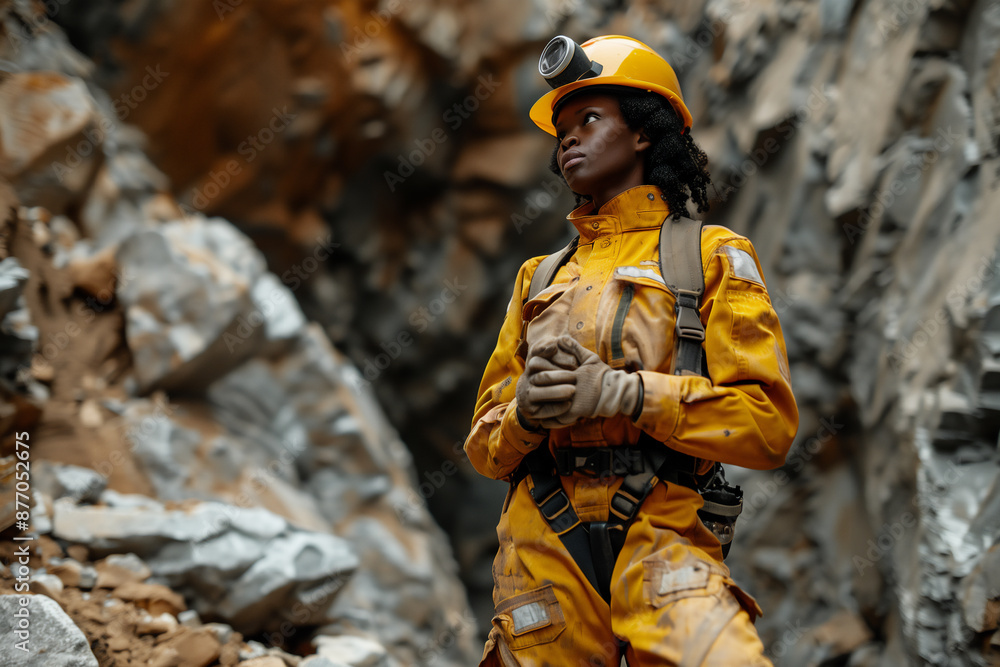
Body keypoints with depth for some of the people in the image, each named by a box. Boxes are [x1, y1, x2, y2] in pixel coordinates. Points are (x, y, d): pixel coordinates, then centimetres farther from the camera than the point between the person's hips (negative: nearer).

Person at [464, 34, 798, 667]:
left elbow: (769, 423, -2)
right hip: (540, 546, 5)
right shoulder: (540, 279, 23)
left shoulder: (712, 257, 10)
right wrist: (524, 410, -3)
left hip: (661, 542, -4)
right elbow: (485, 443, 21)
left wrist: (619, 391, -12)